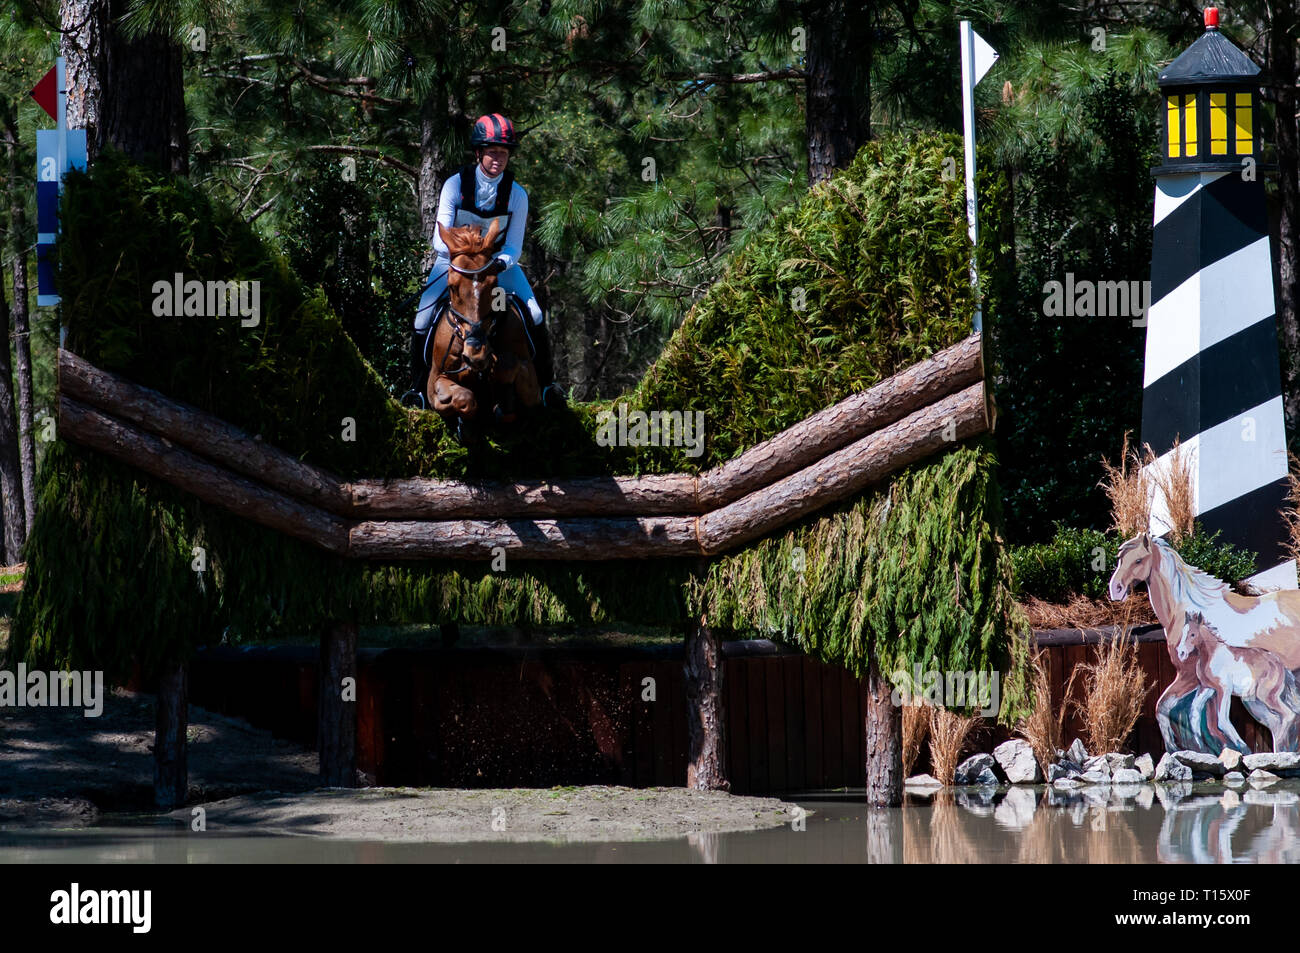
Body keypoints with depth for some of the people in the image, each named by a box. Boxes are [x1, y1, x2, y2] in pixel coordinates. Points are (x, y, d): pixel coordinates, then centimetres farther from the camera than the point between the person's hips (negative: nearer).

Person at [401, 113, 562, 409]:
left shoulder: (517, 195, -10)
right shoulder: (455, 185, -14)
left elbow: (514, 246, -9)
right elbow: (442, 236, -15)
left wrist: (501, 262, -32)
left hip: (499, 261, 1)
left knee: (535, 317, -14)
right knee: (423, 320, -16)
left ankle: (546, 384, 3)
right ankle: (418, 387, 2)